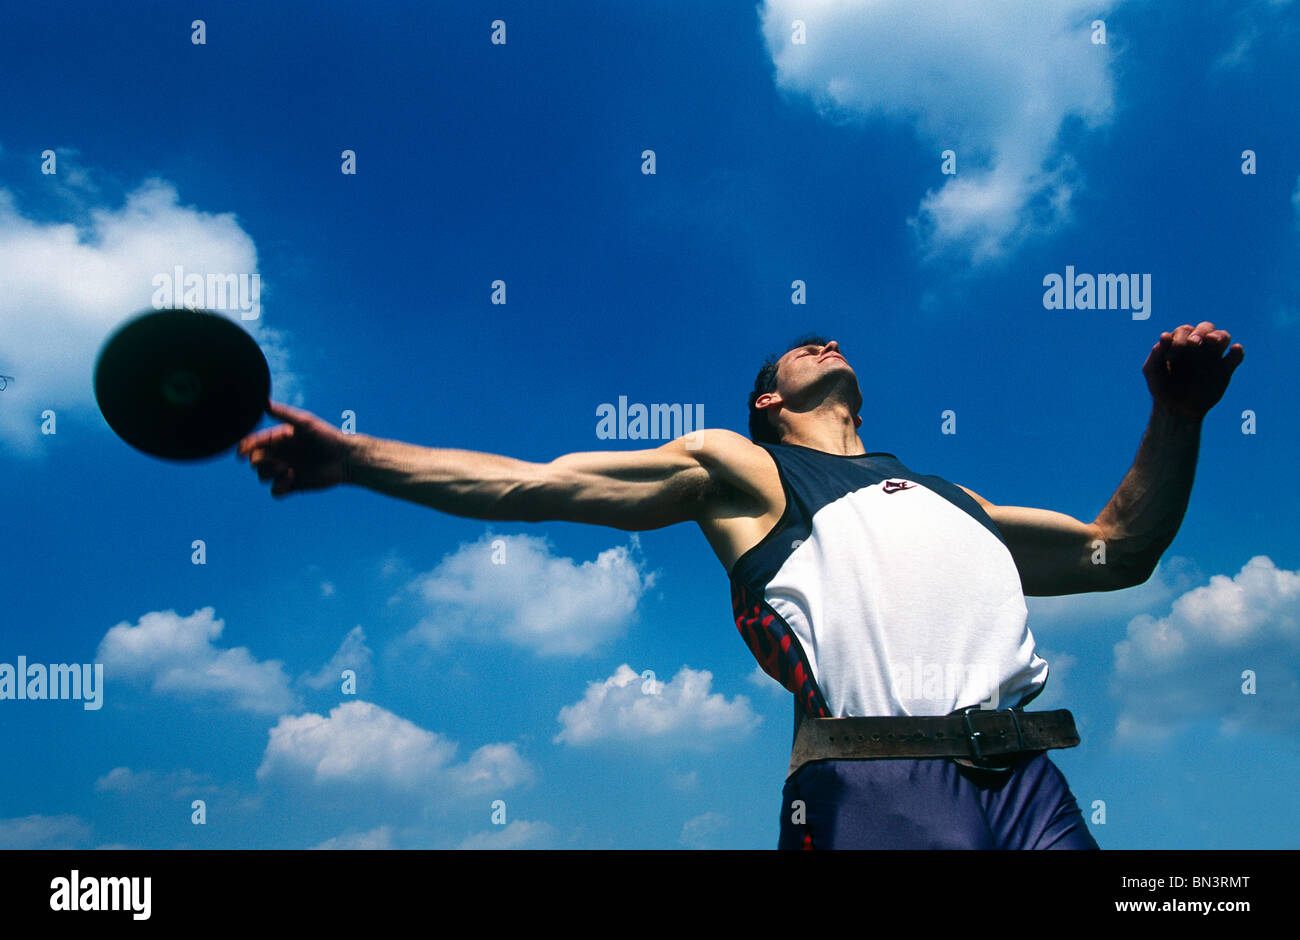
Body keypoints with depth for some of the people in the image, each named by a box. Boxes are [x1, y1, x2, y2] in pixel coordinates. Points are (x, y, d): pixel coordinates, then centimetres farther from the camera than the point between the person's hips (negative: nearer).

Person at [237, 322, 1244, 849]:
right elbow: (535, 485, 14)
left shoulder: (945, 499, 35)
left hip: (1029, 784, 5)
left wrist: (1178, 413, 26)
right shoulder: (736, 465, 20)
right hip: (876, 783, -4)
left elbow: (1119, 551, 38)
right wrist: (355, 455, 7)